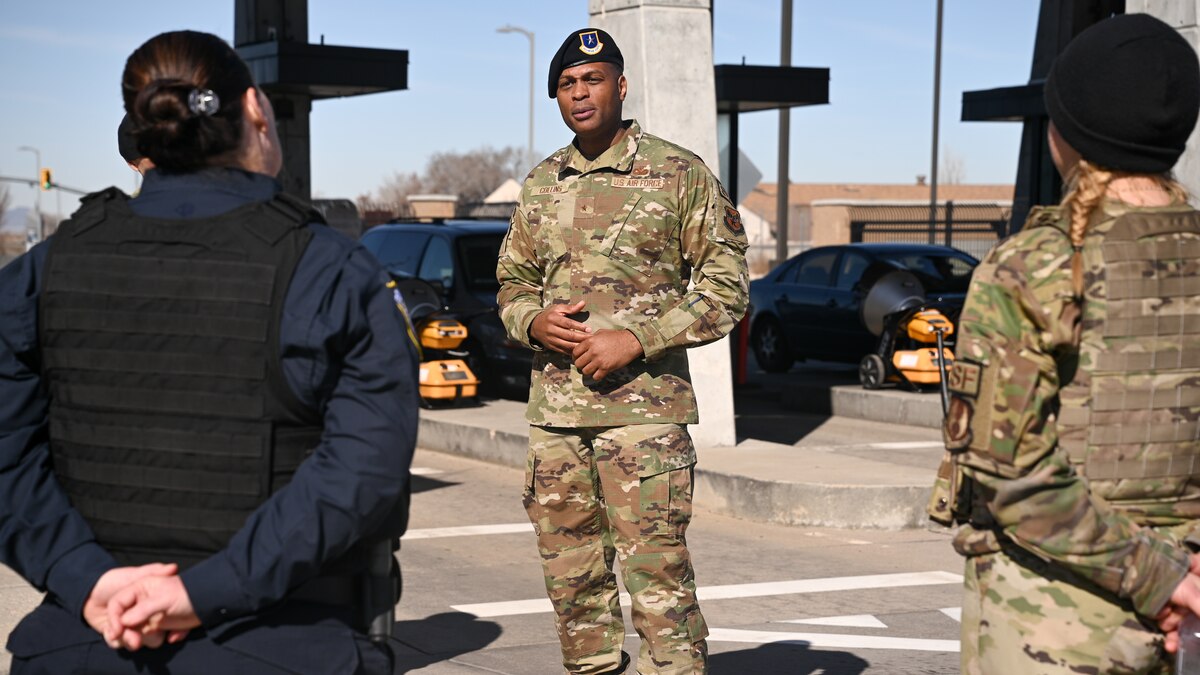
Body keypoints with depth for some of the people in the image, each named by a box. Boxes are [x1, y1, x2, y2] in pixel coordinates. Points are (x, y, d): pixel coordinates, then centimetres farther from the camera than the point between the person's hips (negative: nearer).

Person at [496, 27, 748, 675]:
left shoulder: (679, 173, -2)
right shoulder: (541, 184, 13)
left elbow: (725, 289, -4)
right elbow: (512, 284, 20)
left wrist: (634, 340, -14)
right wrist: (535, 322, -4)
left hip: (644, 408, -5)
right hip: (552, 409, 5)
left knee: (656, 577, -8)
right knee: (571, 579, 11)